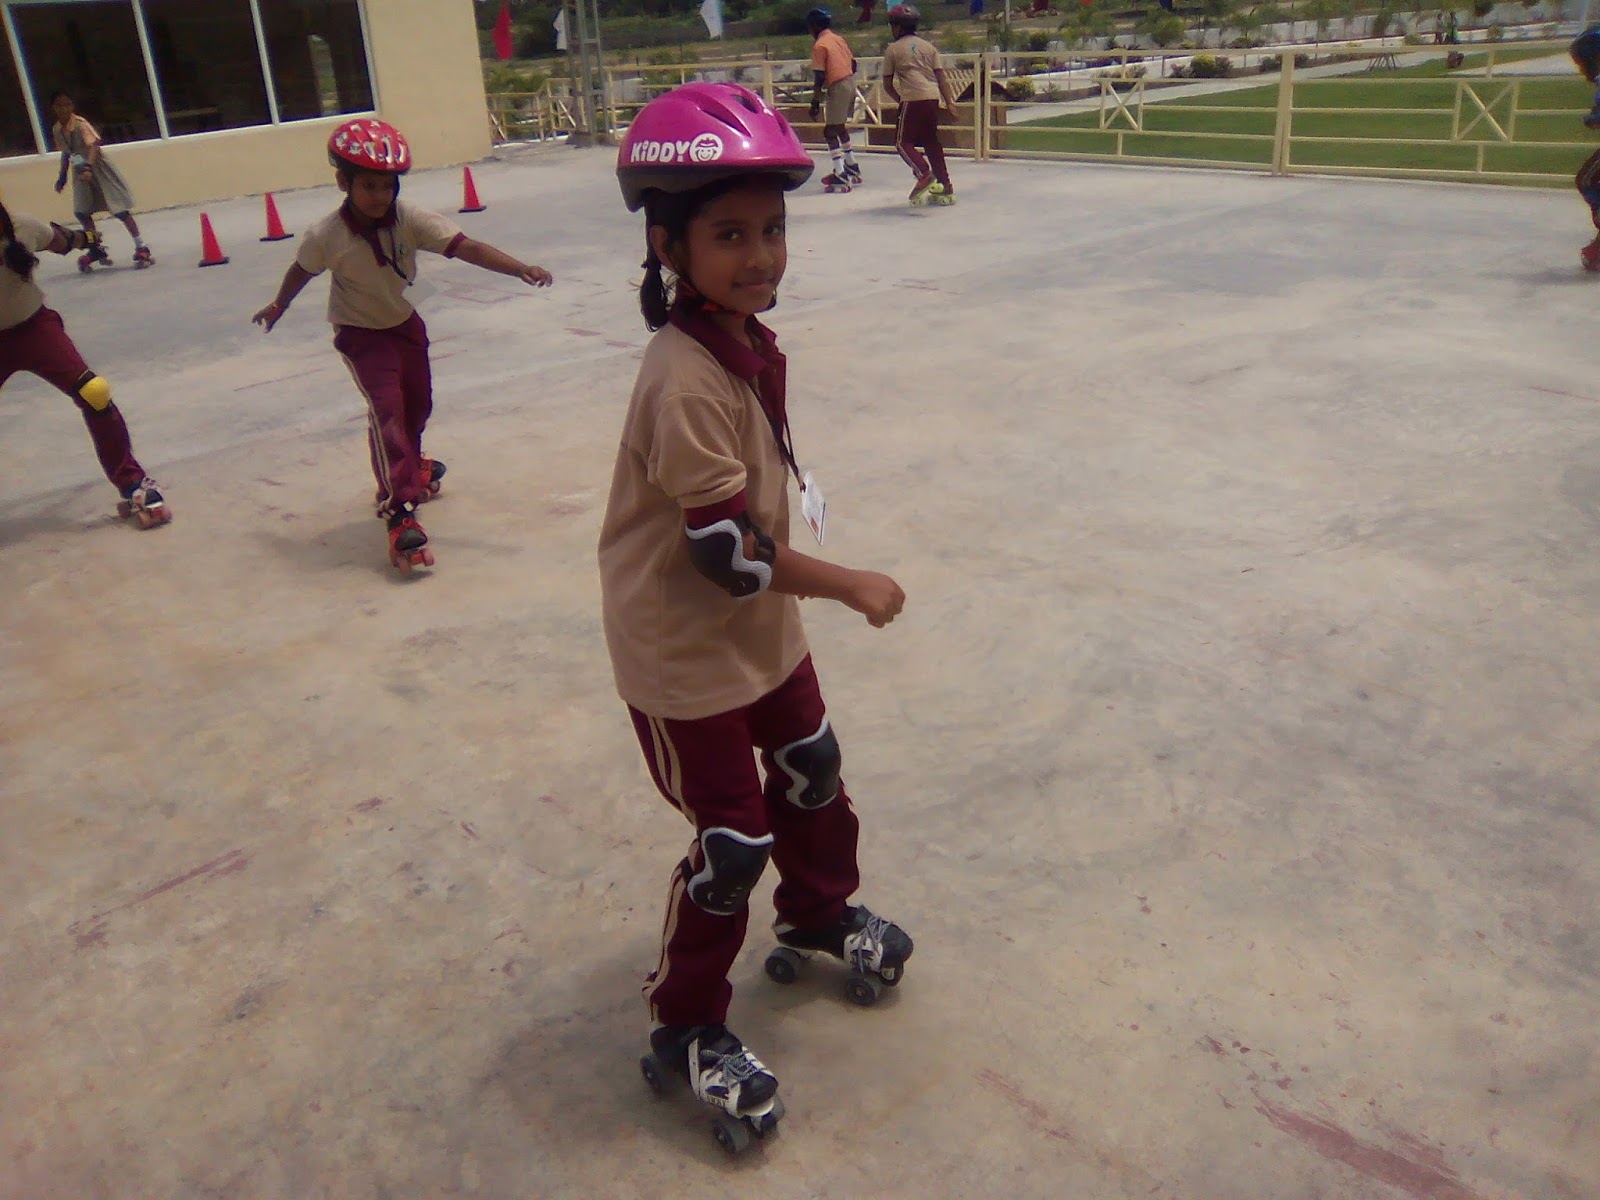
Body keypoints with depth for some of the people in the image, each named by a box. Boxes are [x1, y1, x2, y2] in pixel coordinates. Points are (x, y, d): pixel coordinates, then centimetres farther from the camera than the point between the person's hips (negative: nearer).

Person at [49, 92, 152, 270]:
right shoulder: (56, 130, 0)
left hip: (98, 167, -7)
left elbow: (94, 146, -36)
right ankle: (97, 250, 13)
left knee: (120, 211, -9)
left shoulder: (81, 124, -21)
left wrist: (88, 167, -50)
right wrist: (62, 176, 13)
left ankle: (141, 248, -4)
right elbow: (66, 153, 13)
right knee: (81, 212, 1)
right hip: (81, 170, 7)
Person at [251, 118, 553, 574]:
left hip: (405, 323, 4)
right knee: (386, 408, -21)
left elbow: (466, 248, -31)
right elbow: (301, 271, -3)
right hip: (360, 333, -4)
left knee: (417, 403, 21)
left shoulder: (409, 219, -22)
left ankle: (410, 466, 53)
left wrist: (520, 269, -44)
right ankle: (399, 513, -23)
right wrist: (277, 307, 15)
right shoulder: (327, 236, -24)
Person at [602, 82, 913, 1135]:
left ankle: (819, 912, 52)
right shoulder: (686, 382, -30)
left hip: (761, 625, 9)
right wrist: (854, 586, -18)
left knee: (813, 771, 24)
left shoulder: (748, 338, -2)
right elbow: (729, 552, -28)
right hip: (683, 651, -9)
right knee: (733, 841, 2)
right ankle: (686, 1029, 24)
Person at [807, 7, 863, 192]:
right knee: (839, 127, 23)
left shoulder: (819, 45, -10)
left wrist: (815, 102, -11)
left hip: (837, 87, -9)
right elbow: (853, 64, 18)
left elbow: (819, 77, -15)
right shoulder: (839, 39, 13)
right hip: (850, 83, 9)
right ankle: (852, 169, 34)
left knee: (830, 132, -6)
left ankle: (841, 177, -14)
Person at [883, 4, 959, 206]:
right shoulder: (928, 46, 15)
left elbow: (887, 84, 6)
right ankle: (946, 188, 12)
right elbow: (940, 76, 9)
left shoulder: (893, 49, 3)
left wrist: (900, 100, 21)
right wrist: (949, 102, 9)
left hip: (912, 99, -5)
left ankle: (924, 174, -19)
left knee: (903, 141, 3)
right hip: (933, 97, 5)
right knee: (931, 141, 13)